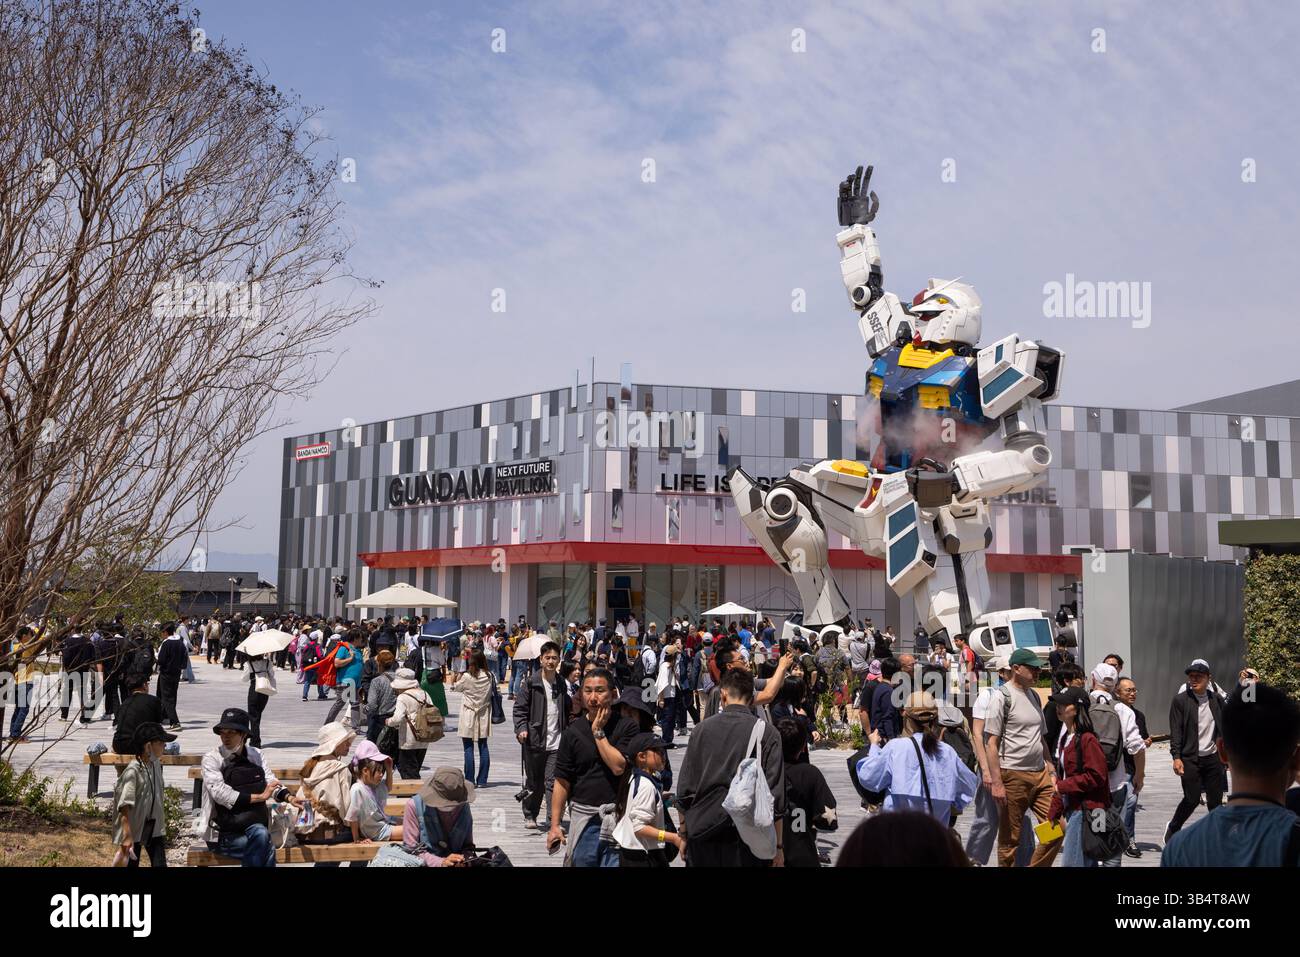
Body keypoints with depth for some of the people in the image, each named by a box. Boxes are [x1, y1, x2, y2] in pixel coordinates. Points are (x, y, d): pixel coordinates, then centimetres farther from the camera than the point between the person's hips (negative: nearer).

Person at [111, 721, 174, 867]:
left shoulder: (156, 765, 2)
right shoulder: (133, 771, -21)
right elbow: (124, 805, -25)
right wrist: (127, 836, -29)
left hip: (154, 827, 6)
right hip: (135, 828, -6)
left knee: (160, 863, 1)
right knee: (131, 864, 6)